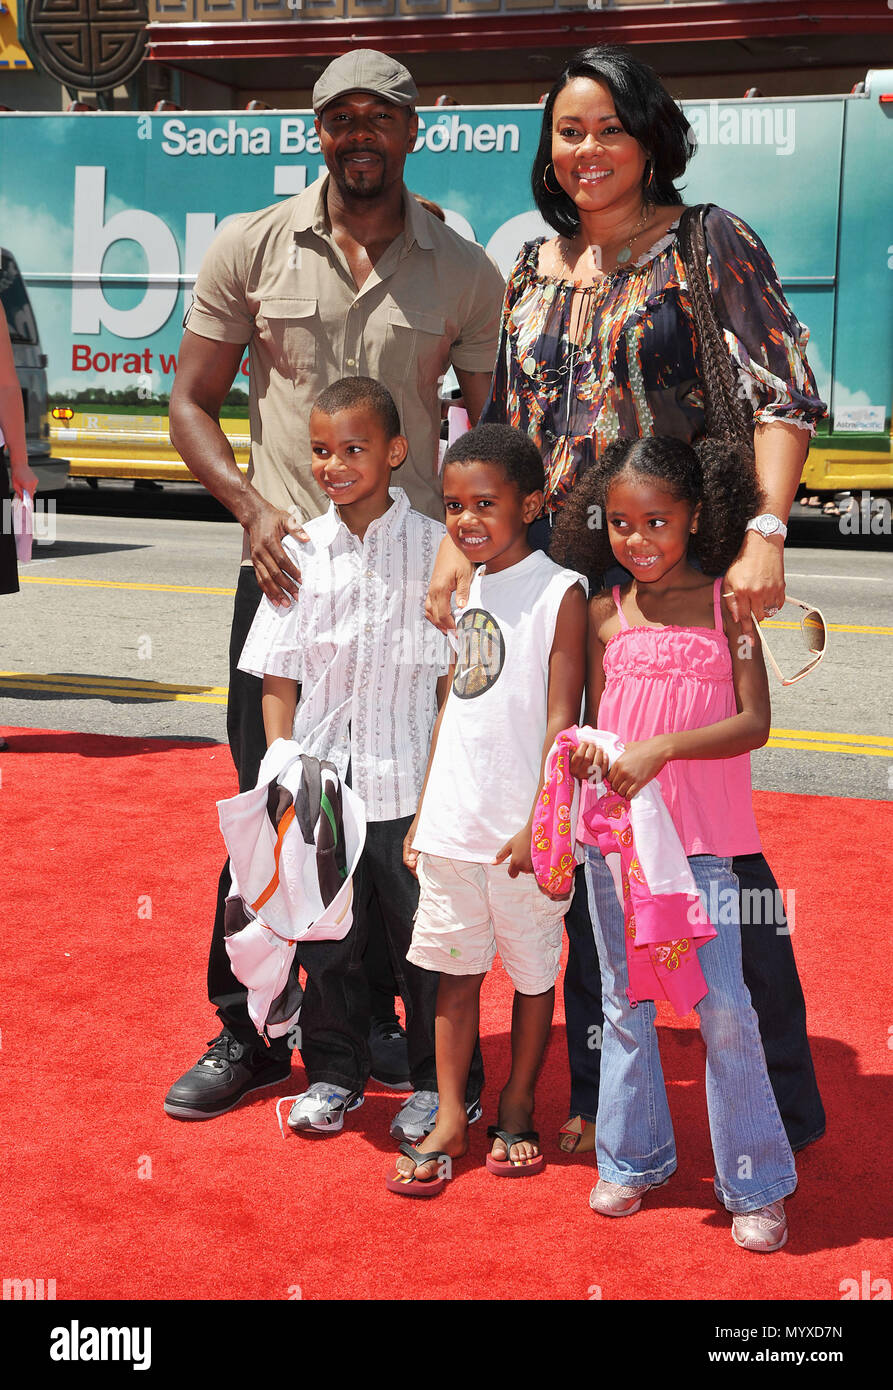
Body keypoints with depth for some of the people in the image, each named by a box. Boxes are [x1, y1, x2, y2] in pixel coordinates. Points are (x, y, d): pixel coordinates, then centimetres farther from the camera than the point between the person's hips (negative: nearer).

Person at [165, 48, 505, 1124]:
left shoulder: (466, 273, 4)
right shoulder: (249, 247, 3)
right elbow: (191, 402, 7)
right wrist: (253, 507, -9)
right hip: (283, 569, 0)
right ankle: (248, 1035, 22)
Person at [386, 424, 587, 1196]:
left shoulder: (560, 593, -8)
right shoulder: (461, 588, 9)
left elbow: (560, 719, -12)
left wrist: (540, 821, -17)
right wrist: (424, 811, 14)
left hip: (524, 828, -5)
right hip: (453, 823, 5)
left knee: (532, 972, 10)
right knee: (455, 972, 10)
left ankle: (517, 1110, 25)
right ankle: (450, 1120, 19)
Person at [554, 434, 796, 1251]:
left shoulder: (726, 604, -3)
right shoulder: (605, 615, 5)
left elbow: (754, 722, -9)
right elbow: (594, 723, 11)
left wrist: (662, 749, -20)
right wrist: (587, 755, -12)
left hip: (702, 837, -3)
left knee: (723, 1006, -4)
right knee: (626, 1002, 12)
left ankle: (756, 1183, 10)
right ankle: (633, 1159, 28)